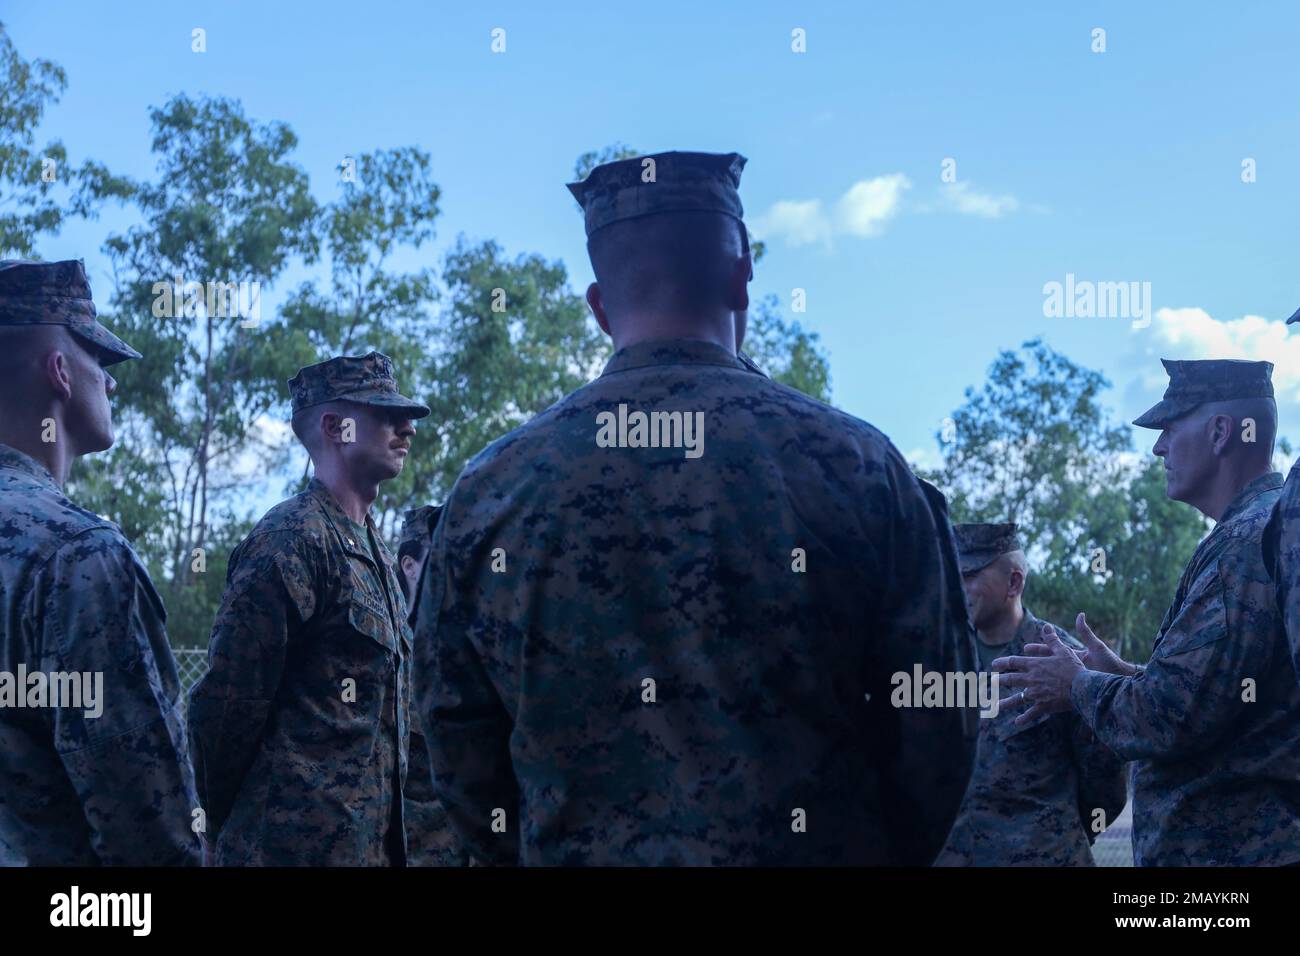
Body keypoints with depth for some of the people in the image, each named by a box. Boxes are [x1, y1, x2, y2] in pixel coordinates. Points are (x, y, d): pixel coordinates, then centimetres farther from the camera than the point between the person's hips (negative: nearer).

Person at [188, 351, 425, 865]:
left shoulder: (374, 551, 16)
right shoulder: (293, 539, -13)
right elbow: (228, 703, -15)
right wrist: (223, 830, -5)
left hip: (374, 841, 9)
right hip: (304, 843, -9)